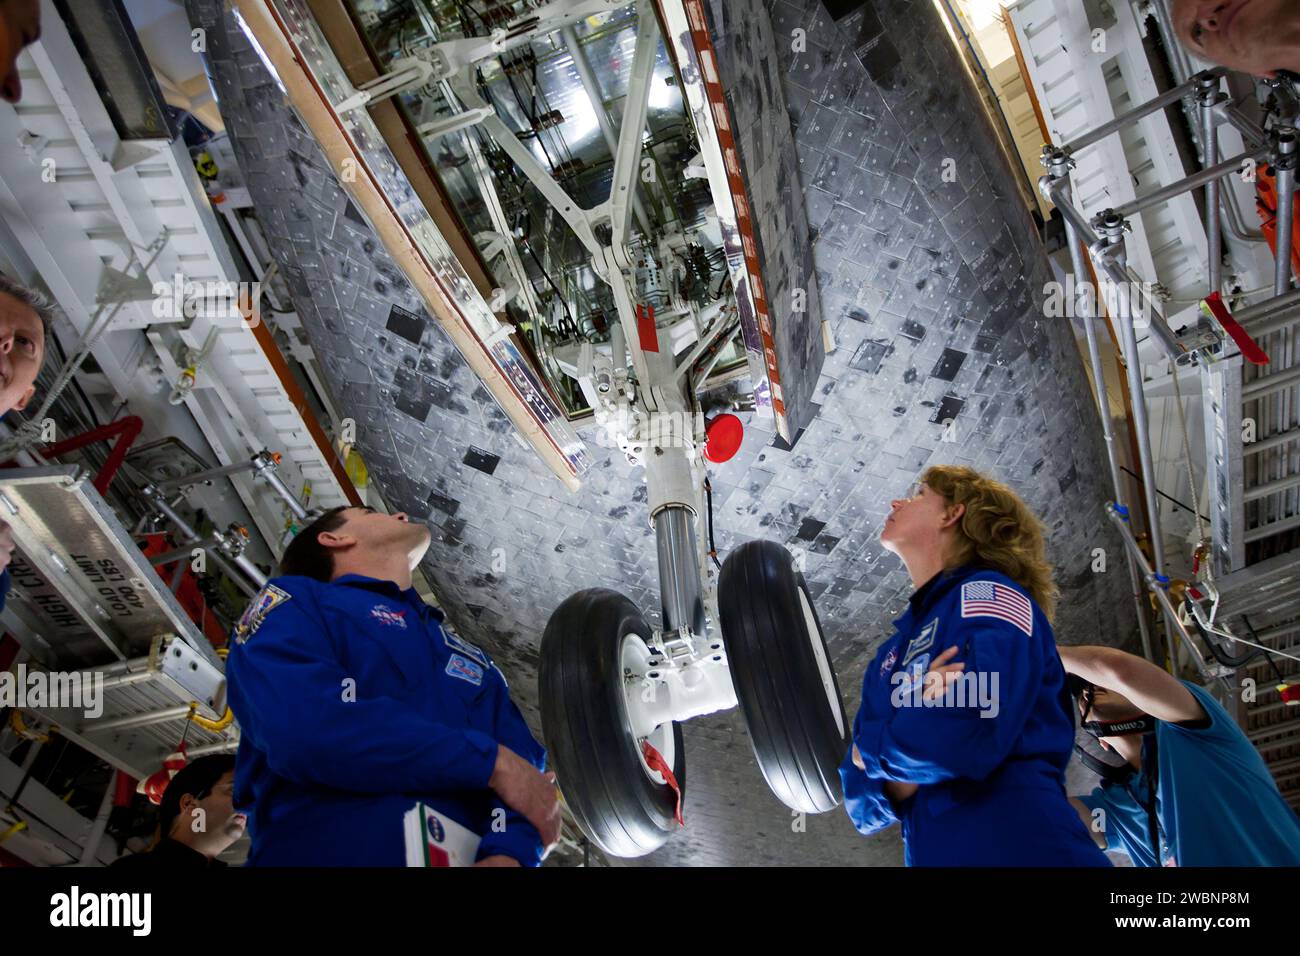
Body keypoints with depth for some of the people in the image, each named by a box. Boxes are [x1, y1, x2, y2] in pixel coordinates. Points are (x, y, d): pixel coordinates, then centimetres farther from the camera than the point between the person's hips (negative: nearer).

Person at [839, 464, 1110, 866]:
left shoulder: (990, 593, -6)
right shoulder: (890, 656, 14)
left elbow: (965, 738, -24)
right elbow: (863, 803, 6)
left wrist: (873, 748, -3)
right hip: (931, 853, 7)